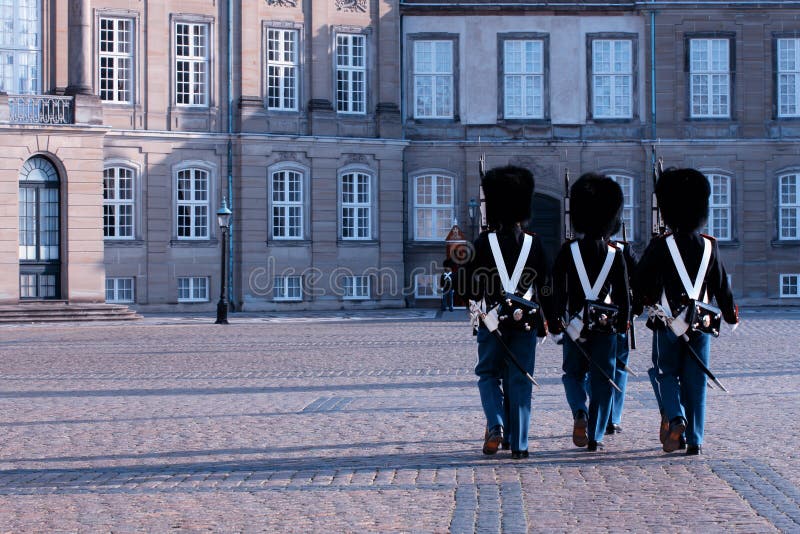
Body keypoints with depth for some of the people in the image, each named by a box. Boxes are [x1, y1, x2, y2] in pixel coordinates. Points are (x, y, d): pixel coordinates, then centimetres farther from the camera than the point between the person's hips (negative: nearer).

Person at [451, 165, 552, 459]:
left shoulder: (484, 242, -6)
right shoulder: (534, 243, 0)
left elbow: (471, 292, -7)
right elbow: (545, 287, 5)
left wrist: (458, 266, 10)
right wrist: (545, 319, 17)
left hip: (493, 322, -1)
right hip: (525, 323, 1)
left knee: (488, 375, 14)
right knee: (520, 382, 7)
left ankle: (496, 426, -8)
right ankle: (519, 444, 6)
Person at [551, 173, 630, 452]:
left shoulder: (568, 251, -5)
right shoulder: (615, 254, -1)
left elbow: (558, 290, -8)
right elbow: (623, 293, 3)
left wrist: (556, 319, -2)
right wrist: (622, 322, 15)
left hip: (575, 323, 0)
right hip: (606, 325, 1)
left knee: (573, 374, 15)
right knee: (602, 380, 6)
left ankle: (580, 413, -13)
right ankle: (595, 437, 5)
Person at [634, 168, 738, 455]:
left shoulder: (660, 246, -10)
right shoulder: (709, 246, 0)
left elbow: (640, 283, -11)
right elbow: (722, 286, 7)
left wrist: (649, 303, 11)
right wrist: (730, 315, 23)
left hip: (667, 323, -2)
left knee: (668, 374, 13)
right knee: (696, 381, 8)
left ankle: (676, 418, -11)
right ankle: (695, 440, 7)